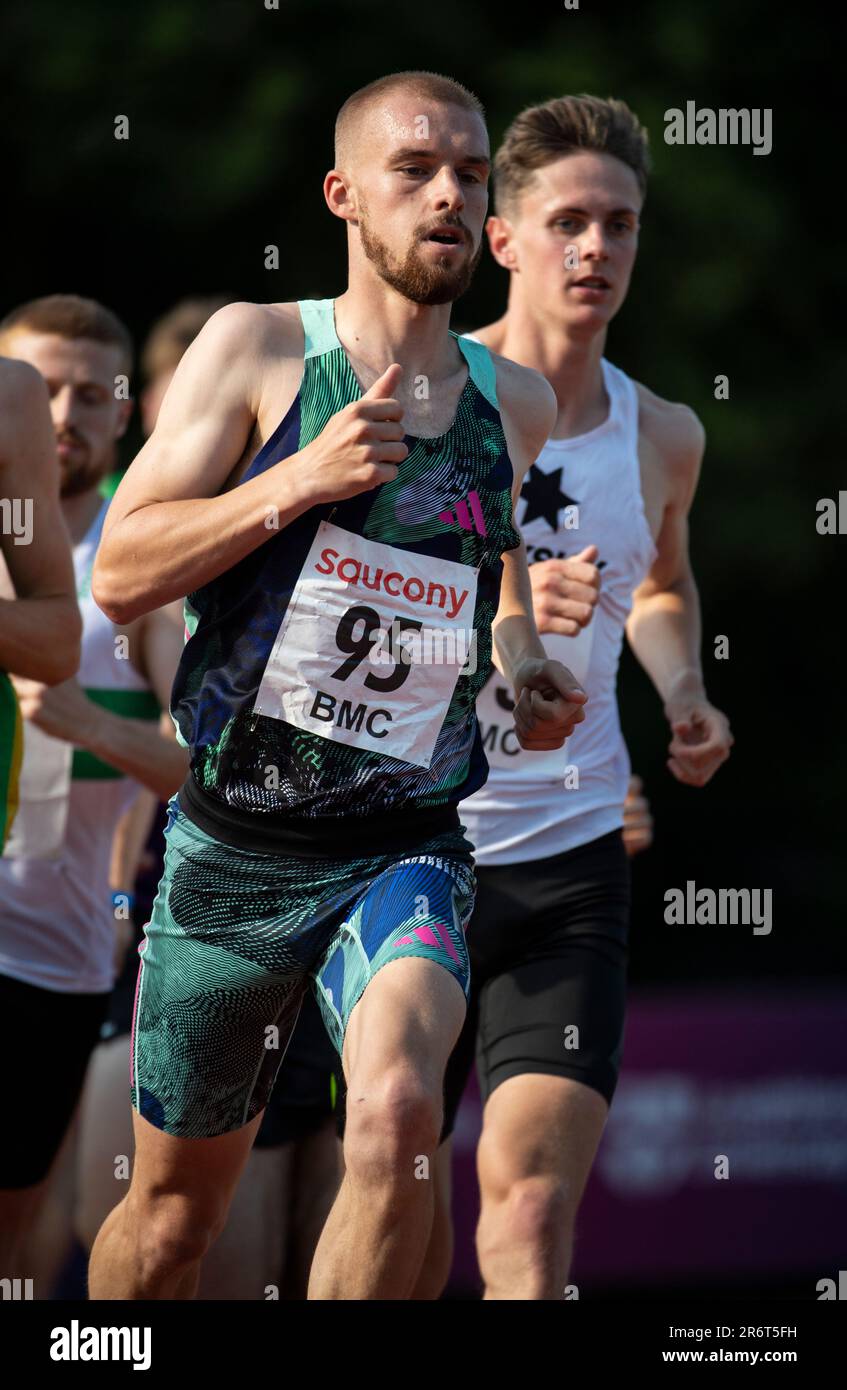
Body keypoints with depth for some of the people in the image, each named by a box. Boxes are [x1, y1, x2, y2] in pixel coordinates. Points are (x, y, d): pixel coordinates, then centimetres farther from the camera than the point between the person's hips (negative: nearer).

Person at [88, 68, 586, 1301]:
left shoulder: (519, 404, 6)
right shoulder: (257, 347, -4)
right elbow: (120, 573, -10)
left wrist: (526, 670, 8)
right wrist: (302, 480, -21)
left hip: (408, 848, 1)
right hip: (234, 843, -1)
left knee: (398, 1110, -29)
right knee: (177, 1202, 12)